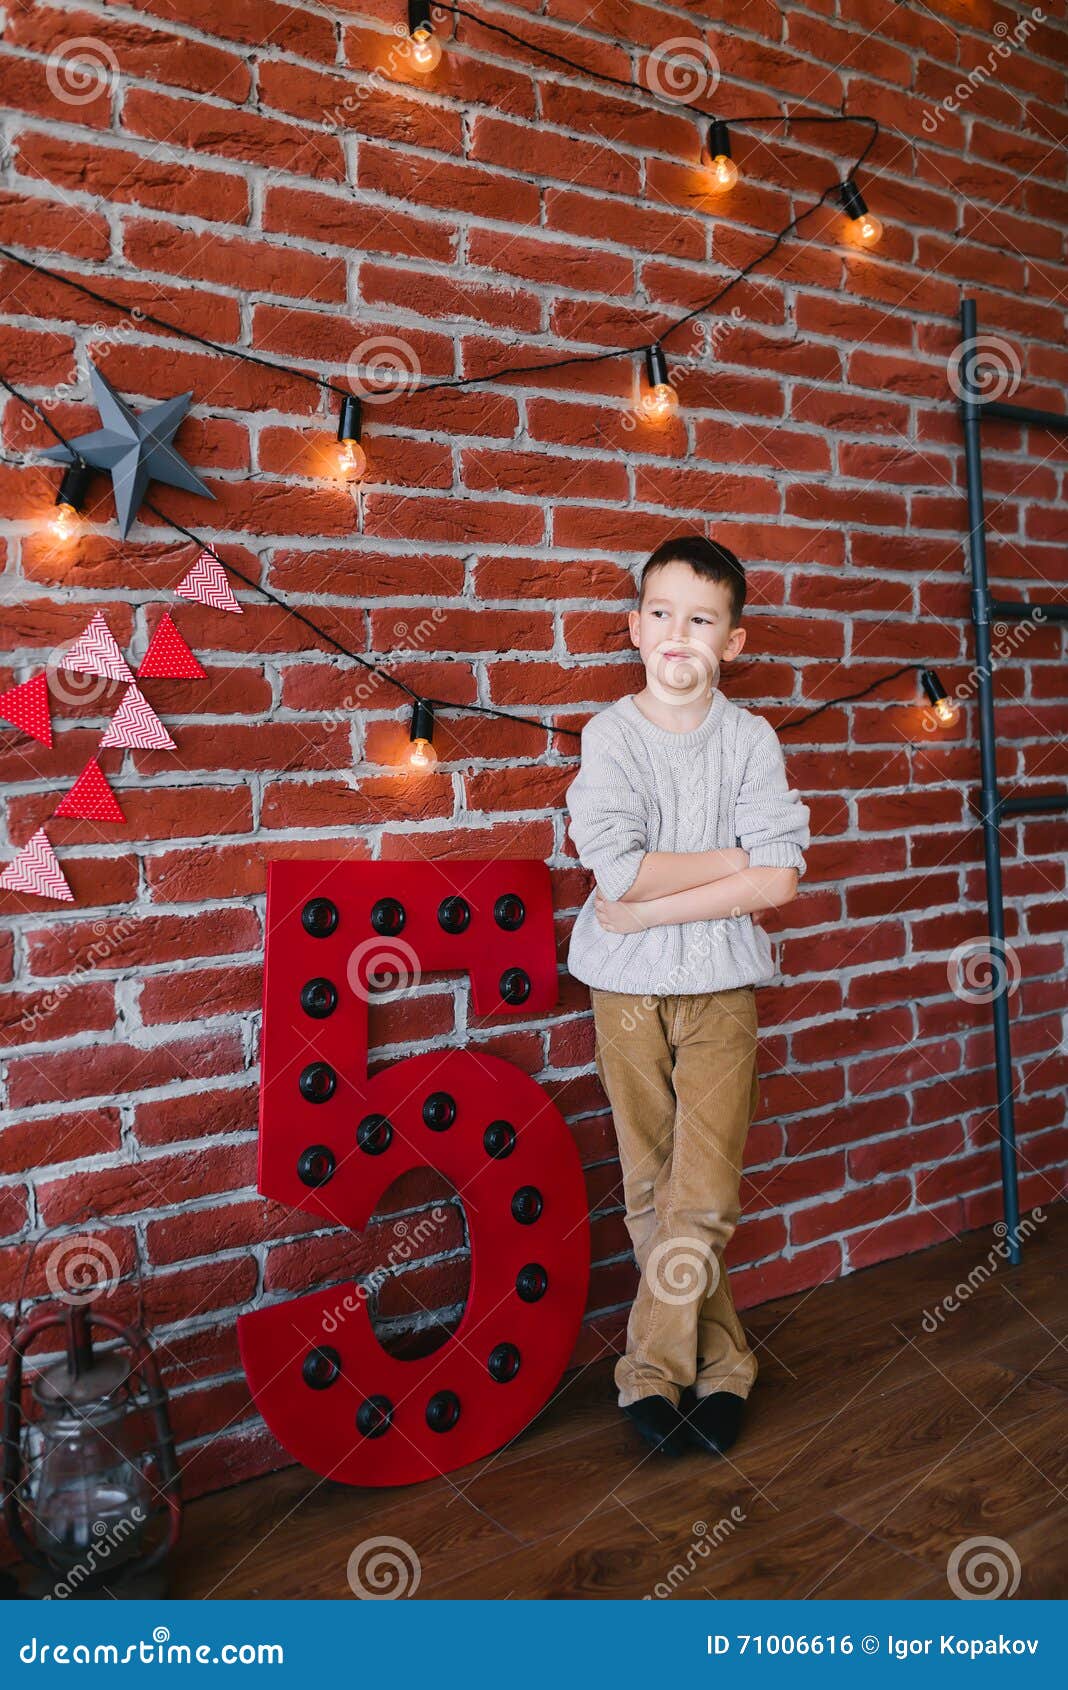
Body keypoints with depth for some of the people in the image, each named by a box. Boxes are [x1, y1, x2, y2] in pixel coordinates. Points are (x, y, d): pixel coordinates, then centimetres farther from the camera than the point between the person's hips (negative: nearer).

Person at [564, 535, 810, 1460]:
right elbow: (618, 869, -16)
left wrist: (651, 906, -16)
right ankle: (720, 1363, 27)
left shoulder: (751, 739, -1)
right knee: (652, 1191, 9)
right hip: (628, 990, 0)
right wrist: (738, 859, -10)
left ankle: (653, 1365, 18)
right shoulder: (609, 734, -3)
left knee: (704, 1194, -2)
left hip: (722, 986, 0)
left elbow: (779, 882, -12)